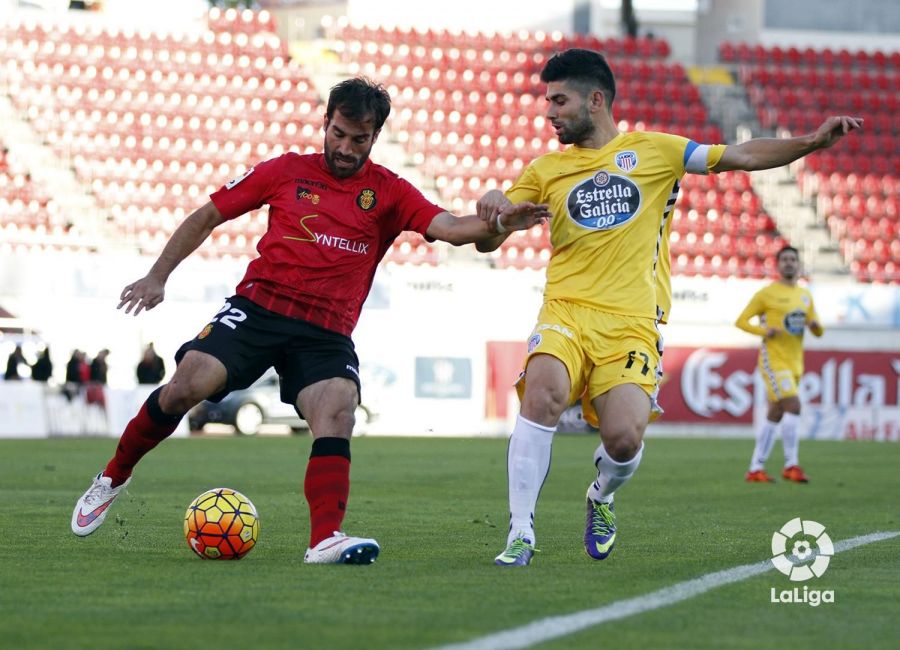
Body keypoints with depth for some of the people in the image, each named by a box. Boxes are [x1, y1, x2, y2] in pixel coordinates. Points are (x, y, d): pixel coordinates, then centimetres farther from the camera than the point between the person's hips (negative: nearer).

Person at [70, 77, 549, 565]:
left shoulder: (388, 193, 9)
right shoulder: (286, 171, 10)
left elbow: (448, 227, -7)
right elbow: (207, 217, 15)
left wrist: (497, 224, -28)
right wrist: (157, 277, 9)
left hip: (326, 334, 1)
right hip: (258, 307, 0)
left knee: (338, 412, -26)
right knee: (187, 386, -19)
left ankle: (325, 540, -36)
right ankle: (113, 477, 5)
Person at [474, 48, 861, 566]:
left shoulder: (653, 151, 10)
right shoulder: (546, 170, 14)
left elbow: (742, 156, 10)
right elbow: (488, 241, 14)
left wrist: (812, 142, -2)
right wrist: (491, 208, -9)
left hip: (631, 324, -1)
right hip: (566, 311, 1)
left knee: (624, 439, -19)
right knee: (544, 393, -30)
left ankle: (601, 499, 19)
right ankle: (520, 533, -21)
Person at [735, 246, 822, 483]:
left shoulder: (805, 295, 16)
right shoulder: (767, 293, -3)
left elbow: (819, 333, 18)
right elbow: (741, 321, -2)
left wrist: (815, 325, -6)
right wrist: (764, 331, -18)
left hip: (794, 363, 7)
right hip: (773, 360, -7)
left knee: (775, 415, 8)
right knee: (793, 406, -20)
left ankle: (755, 469, 13)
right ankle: (791, 465, -15)